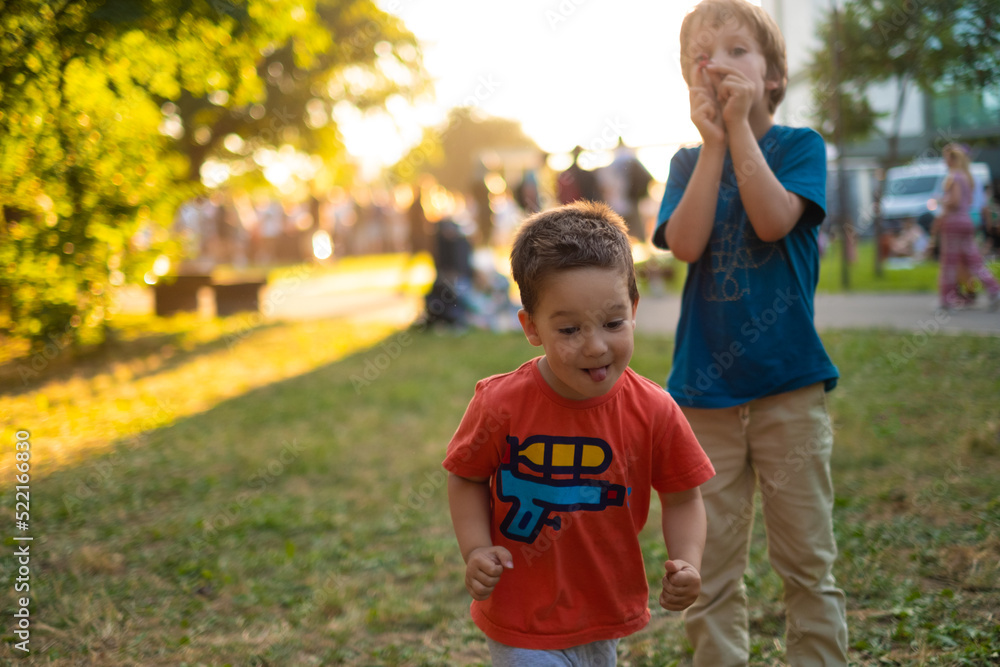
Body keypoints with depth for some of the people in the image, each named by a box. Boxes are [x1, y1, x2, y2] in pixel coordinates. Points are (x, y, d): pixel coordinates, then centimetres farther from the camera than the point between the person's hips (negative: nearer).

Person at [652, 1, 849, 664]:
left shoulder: (800, 146, 2)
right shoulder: (689, 163, 10)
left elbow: (773, 220, -17)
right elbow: (686, 243, -10)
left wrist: (738, 127, -13)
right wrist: (713, 142, -10)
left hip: (790, 387, -2)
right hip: (705, 391, 2)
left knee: (808, 559, 4)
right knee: (709, 569, 6)